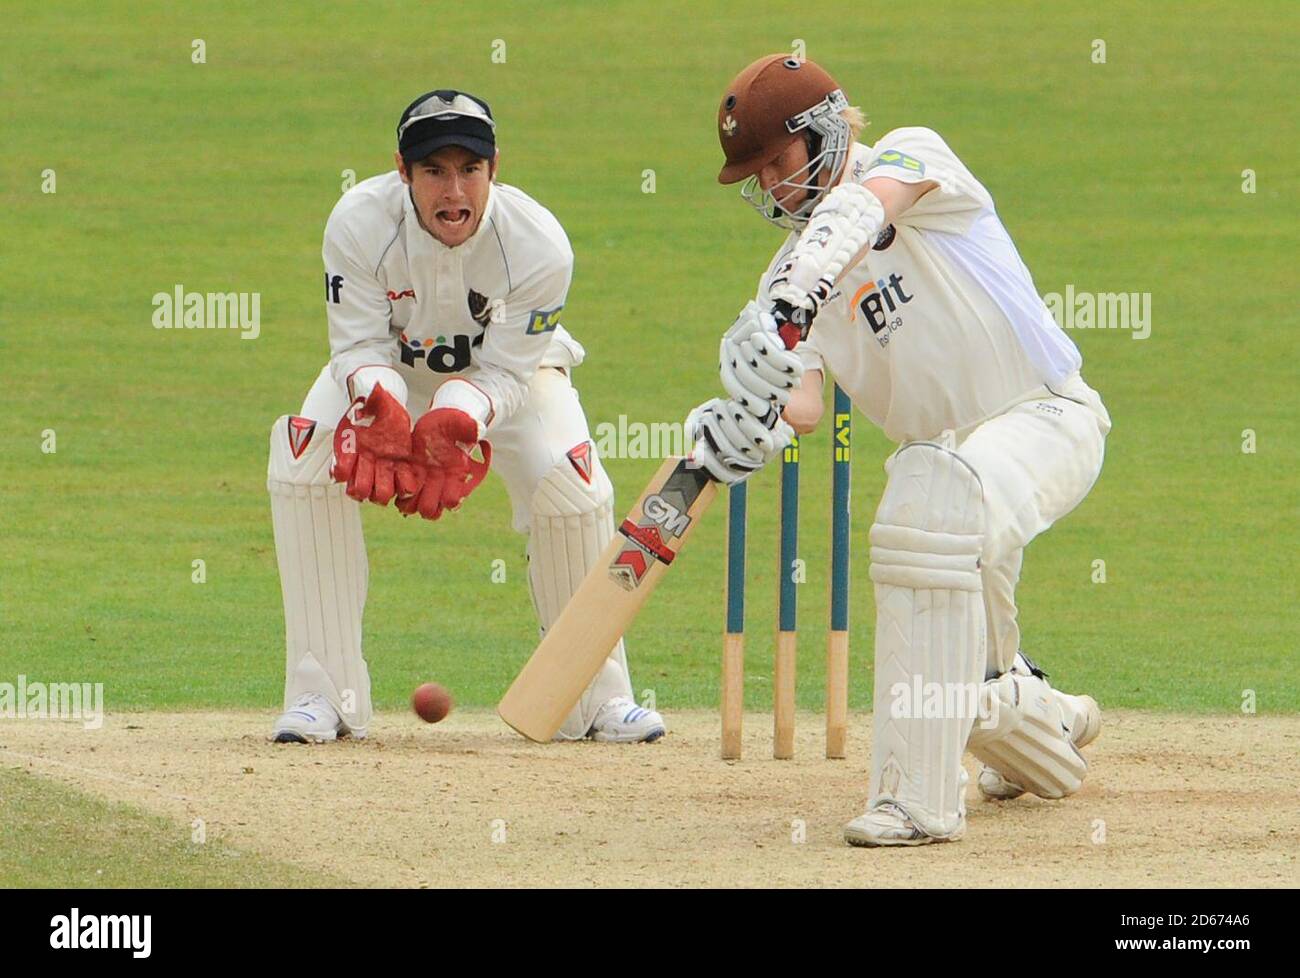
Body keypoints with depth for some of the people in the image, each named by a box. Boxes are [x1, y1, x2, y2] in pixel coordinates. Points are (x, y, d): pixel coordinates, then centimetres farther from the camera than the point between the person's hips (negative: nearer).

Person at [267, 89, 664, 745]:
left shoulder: (538, 243, -32)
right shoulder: (359, 223, -31)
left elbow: (505, 371, -26)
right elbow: (359, 347, -25)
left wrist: (457, 423, -48)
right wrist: (383, 412, -47)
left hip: (508, 375, -1)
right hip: (389, 369, 1)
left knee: (569, 484, -25)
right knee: (303, 462, -24)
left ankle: (598, 697, -5)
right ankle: (321, 693, -15)